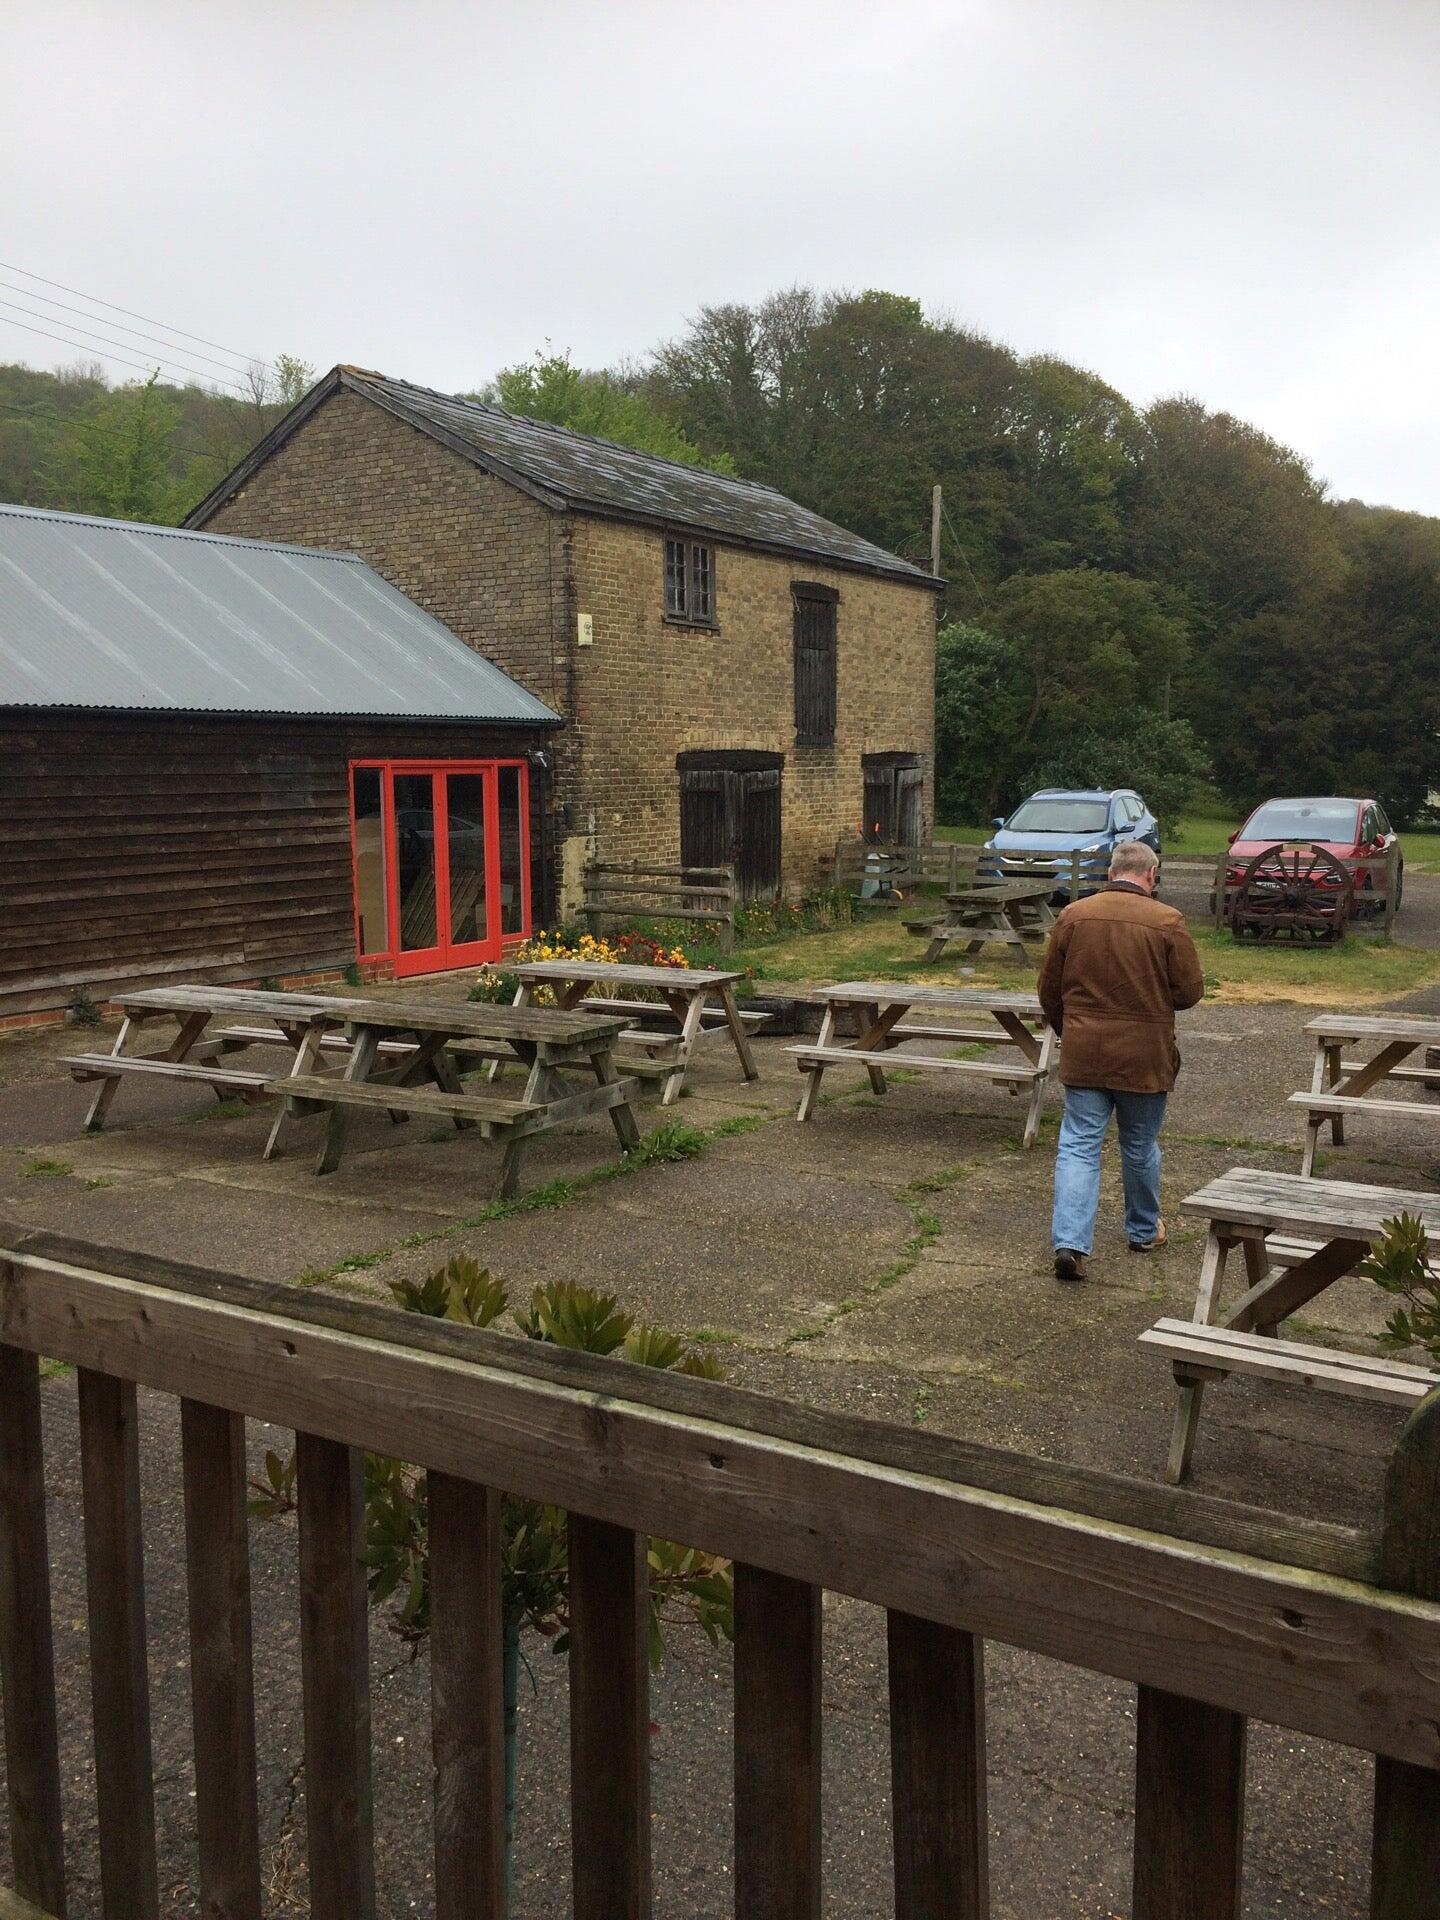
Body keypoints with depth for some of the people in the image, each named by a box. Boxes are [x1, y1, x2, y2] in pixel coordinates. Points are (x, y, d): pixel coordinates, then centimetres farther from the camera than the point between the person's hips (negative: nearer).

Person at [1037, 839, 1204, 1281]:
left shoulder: (1073, 916, -1)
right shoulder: (1167, 922, -10)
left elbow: (1048, 989, 6)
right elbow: (1190, 990, -5)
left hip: (1082, 1053, 1)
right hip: (1144, 1057, -1)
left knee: (1078, 1146, 3)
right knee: (1140, 1147, 16)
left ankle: (1070, 1241, -9)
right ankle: (1144, 1230, 35)